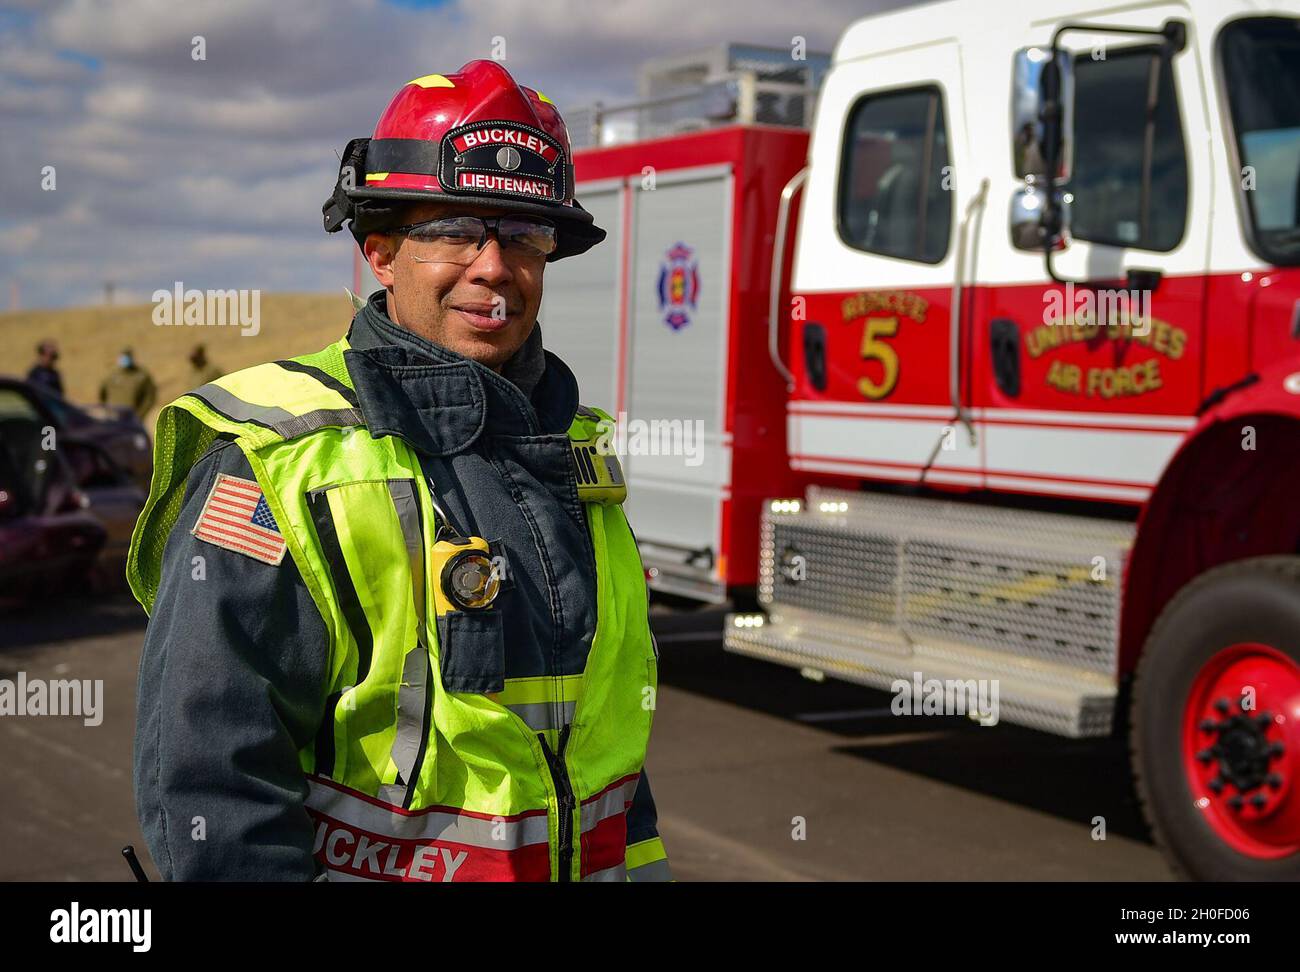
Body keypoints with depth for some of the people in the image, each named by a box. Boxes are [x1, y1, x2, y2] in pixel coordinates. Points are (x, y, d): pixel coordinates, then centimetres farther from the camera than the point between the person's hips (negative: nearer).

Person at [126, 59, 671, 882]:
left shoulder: (572, 448, 5)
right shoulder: (274, 464, -16)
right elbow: (209, 783, -19)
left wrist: (641, 866, 12)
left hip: (587, 860, 6)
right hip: (363, 863, -6)